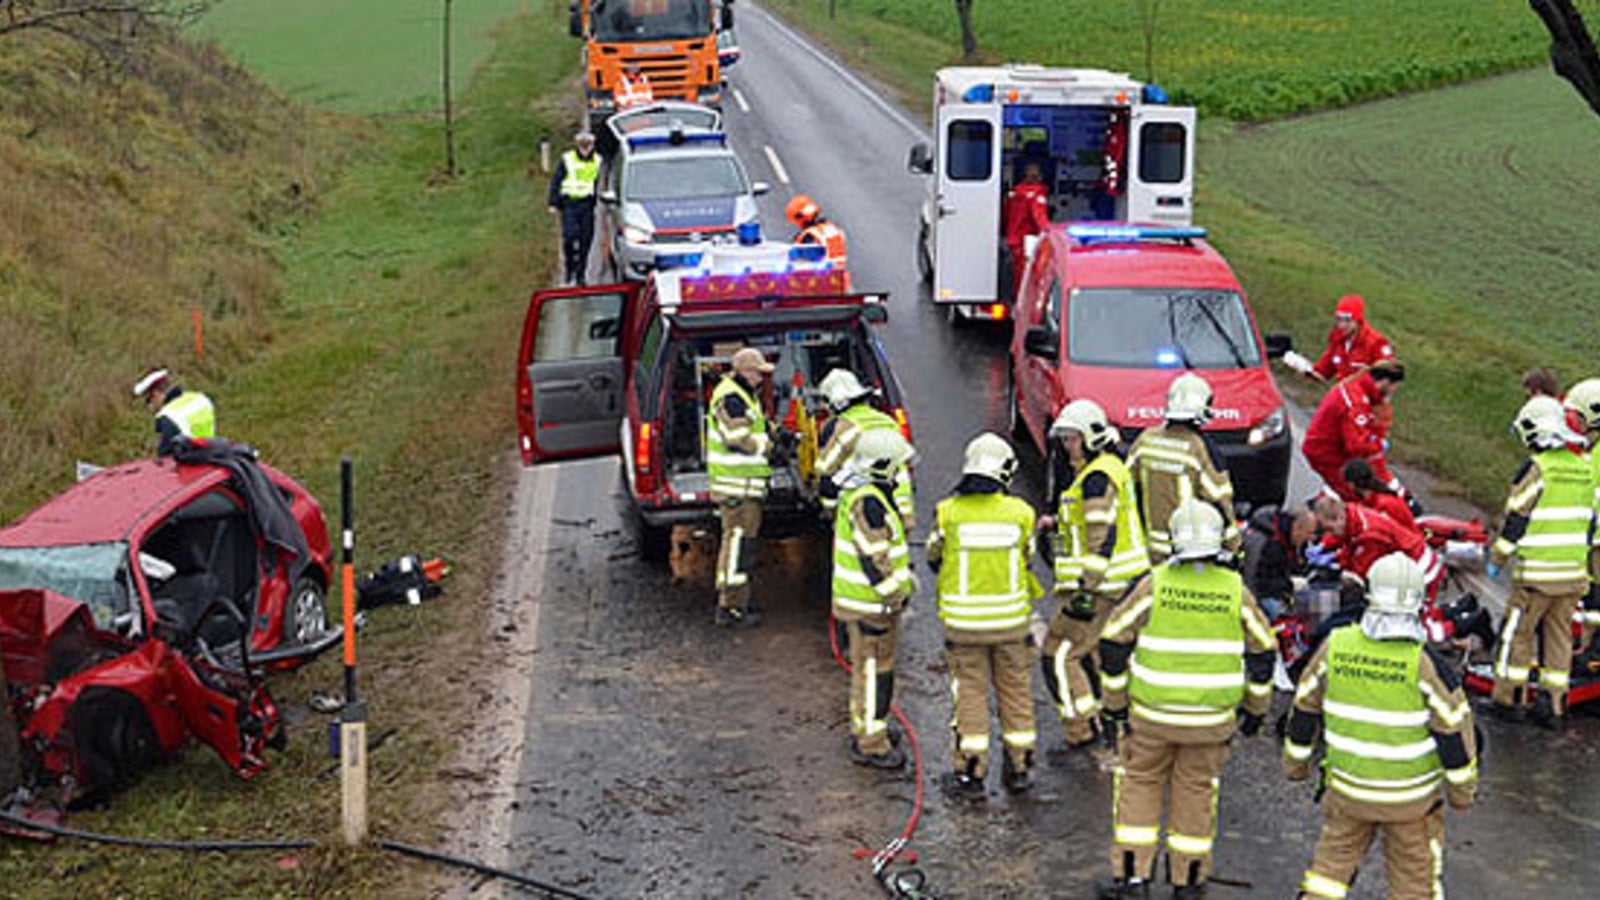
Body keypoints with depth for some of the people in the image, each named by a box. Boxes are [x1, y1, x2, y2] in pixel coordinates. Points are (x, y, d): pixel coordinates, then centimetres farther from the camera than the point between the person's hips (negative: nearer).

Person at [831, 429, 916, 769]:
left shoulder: (858, 493, 10)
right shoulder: (867, 502, -24)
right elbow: (873, 557, -25)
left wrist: (903, 577, 25)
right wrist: (891, 596, -20)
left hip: (873, 597, 11)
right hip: (869, 602, -11)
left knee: (869, 666, 21)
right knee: (874, 670, -2)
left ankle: (864, 731, 34)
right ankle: (870, 744, 6)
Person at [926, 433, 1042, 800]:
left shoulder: (948, 512, -12)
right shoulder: (1020, 512, -8)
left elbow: (935, 558, 3)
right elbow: (1025, 558, 5)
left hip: (964, 621, -1)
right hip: (1011, 618, 1)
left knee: (970, 694, 8)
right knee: (1015, 690, 15)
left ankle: (971, 774, 11)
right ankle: (1018, 766, 25)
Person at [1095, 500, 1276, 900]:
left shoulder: (1155, 584, -11)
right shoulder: (1236, 591, -5)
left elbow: (1114, 641, -7)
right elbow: (1263, 651, 4)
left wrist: (1114, 703, 4)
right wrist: (1255, 709, 17)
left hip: (1151, 714, -1)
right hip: (1212, 717, 1)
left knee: (1139, 782, 13)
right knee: (1197, 790, 14)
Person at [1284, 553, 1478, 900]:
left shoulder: (1335, 646, -11)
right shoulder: (1424, 663, -21)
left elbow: (1305, 710, 1)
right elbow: (1453, 729, -13)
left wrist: (1295, 762, 17)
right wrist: (1463, 790, 2)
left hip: (1348, 785, 3)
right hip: (1412, 794, -2)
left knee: (1333, 858, 19)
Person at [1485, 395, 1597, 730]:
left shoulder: (1536, 468, -13)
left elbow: (1516, 518, -11)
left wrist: (1497, 559, -1)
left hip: (1537, 571, -6)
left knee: (1517, 632, 5)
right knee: (1559, 636, 11)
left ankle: (1509, 698, 10)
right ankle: (1554, 706, 14)